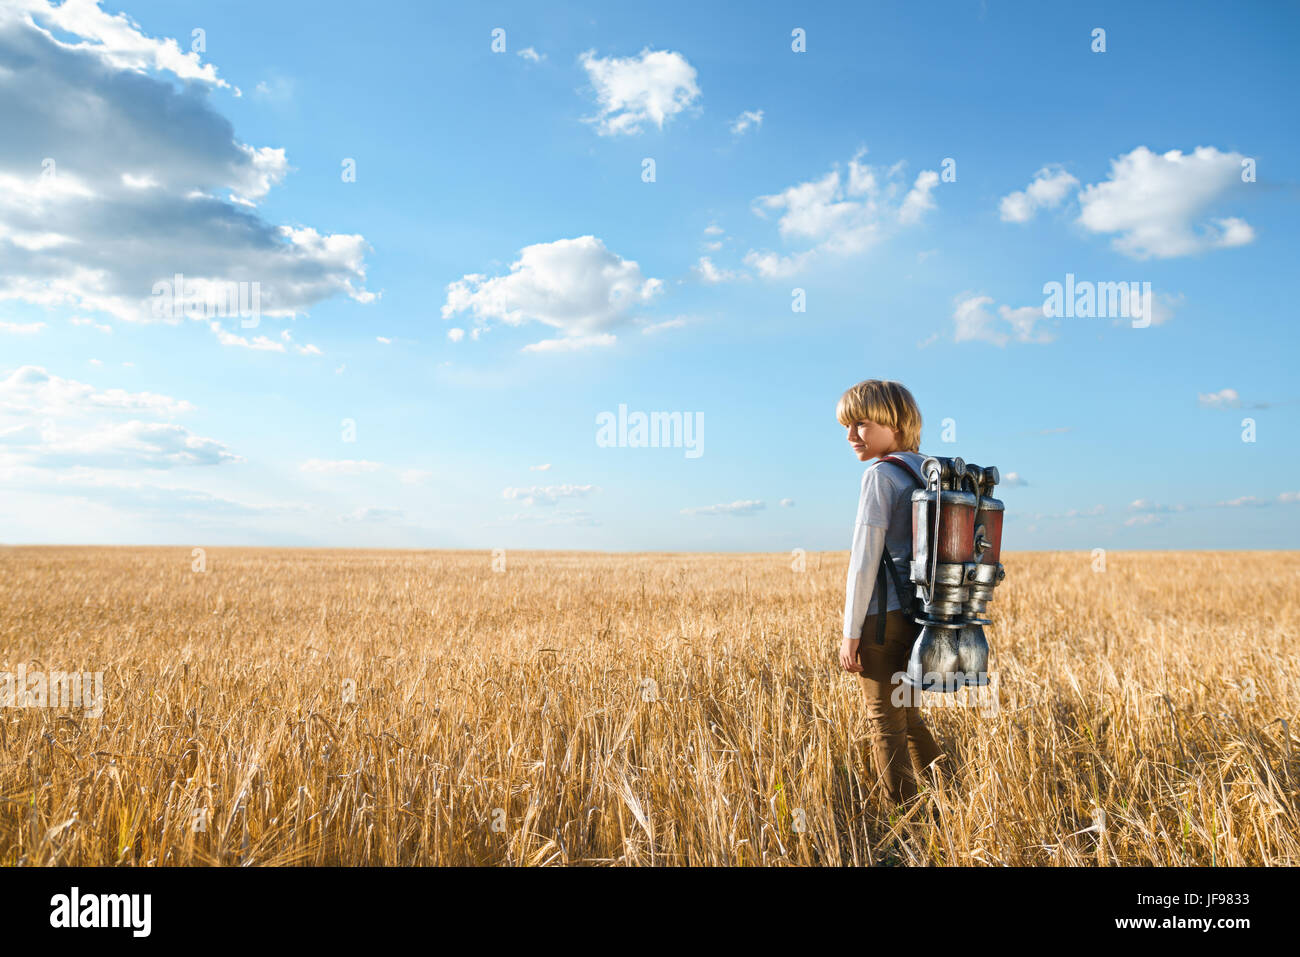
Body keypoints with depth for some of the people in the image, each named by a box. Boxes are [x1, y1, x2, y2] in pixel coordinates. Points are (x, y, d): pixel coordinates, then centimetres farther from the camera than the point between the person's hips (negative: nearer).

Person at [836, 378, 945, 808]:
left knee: (886, 720, 3)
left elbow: (864, 559, -15)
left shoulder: (880, 475, -13)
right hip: (918, 616, 8)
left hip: (882, 616, -8)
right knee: (905, 712, 23)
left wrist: (851, 632, -11)